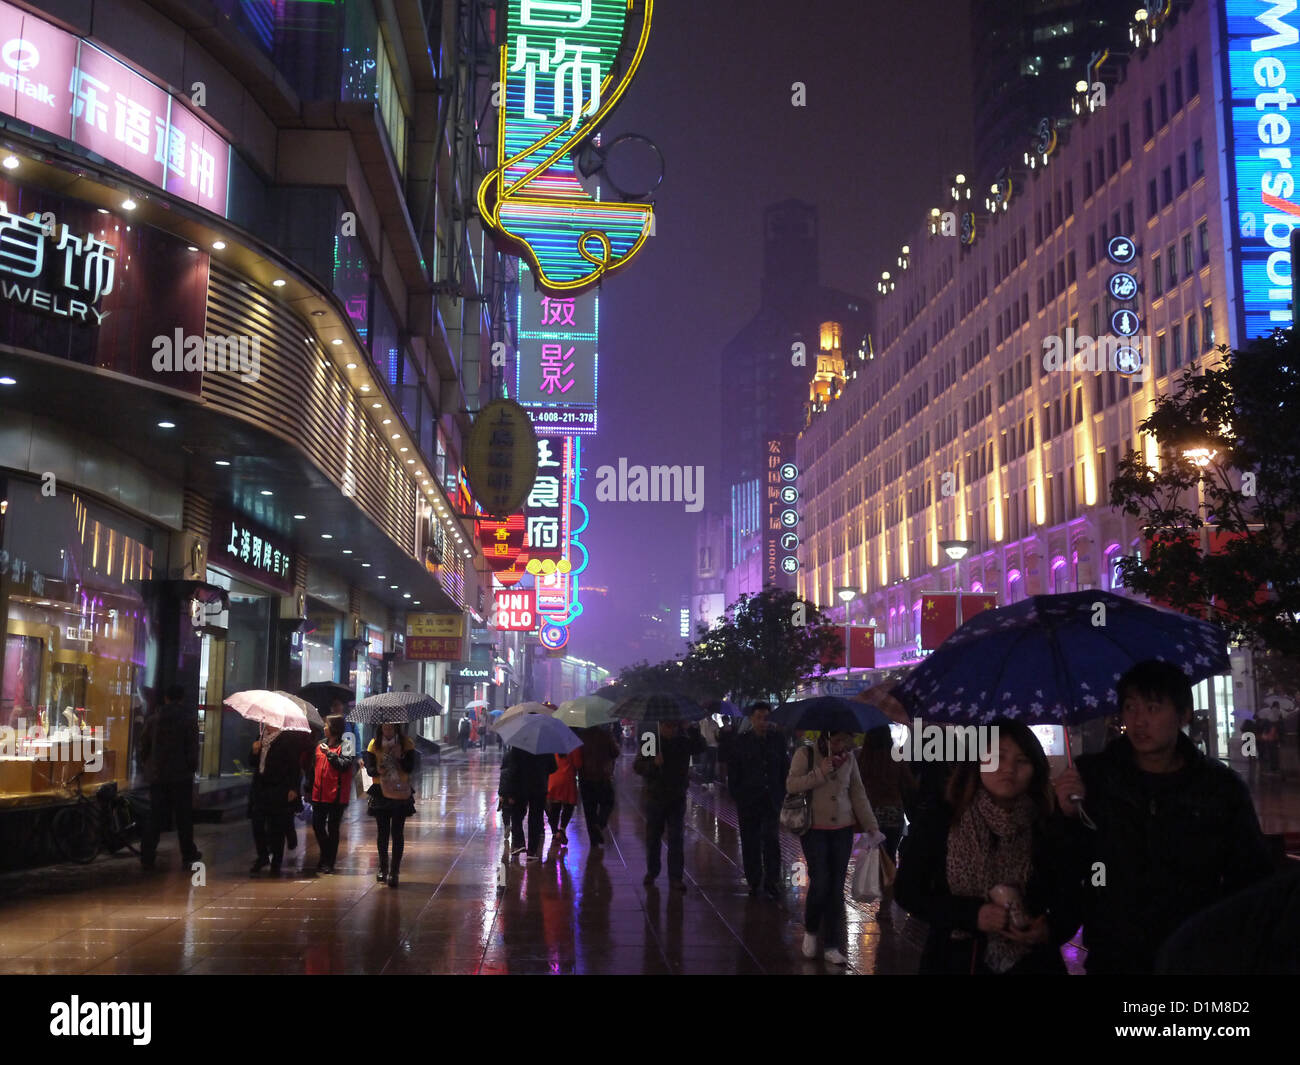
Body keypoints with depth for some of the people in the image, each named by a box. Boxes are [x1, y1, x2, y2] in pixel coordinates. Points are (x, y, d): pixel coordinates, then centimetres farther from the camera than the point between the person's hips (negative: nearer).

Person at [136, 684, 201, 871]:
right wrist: (193, 767, 1)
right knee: (183, 817, 6)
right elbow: (193, 748, -10)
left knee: (154, 816, 7)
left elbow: (144, 747, 10)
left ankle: (147, 857, 3)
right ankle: (188, 856, 13)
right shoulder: (189, 719, -6)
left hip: (157, 776, 3)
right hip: (181, 776, -3)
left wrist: (146, 767, 20)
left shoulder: (153, 719, 5)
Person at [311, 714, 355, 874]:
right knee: (317, 825, 8)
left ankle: (329, 862, 11)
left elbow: (345, 765, -19)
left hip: (336, 794, -6)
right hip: (319, 793, 6)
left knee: (332, 828, 2)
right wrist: (311, 787, 19)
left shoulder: (345, 746, -7)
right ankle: (326, 857, 25)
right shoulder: (321, 744, 14)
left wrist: (329, 753, -19)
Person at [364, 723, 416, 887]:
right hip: (381, 792, 1)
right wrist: (378, 770, -27)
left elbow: (410, 767, -10)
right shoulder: (374, 744, 1)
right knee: (382, 832, 8)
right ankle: (383, 868, 22)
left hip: (401, 792, -1)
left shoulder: (407, 744, -2)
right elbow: (369, 768, -6)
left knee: (397, 832, -1)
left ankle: (395, 870, 5)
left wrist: (399, 757, -26)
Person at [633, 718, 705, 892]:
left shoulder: (684, 742, 1)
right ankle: (651, 872, 27)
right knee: (653, 836, 11)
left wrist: (693, 730, -29)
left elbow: (699, 747, -16)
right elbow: (637, 767, -6)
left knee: (677, 838, -3)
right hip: (655, 797, 0)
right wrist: (653, 763, -24)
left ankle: (676, 877, -1)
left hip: (677, 798, 0)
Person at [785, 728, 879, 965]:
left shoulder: (849, 759, 4)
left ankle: (832, 945, 14)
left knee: (836, 888, 4)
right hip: (814, 830, -3)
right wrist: (820, 773, -20)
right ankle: (810, 930, 18)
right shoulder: (805, 754, -5)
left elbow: (859, 794, 5)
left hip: (843, 830, 3)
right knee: (820, 883, -10)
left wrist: (872, 827, 0)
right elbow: (791, 785, -12)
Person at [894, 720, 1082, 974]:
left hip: (1032, 963, 1)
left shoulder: (1049, 827, -4)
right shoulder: (938, 822, -8)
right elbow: (907, 891, -7)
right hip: (956, 962, -1)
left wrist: (1051, 929, -20)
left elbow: (1071, 898, 1)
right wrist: (973, 915, -18)